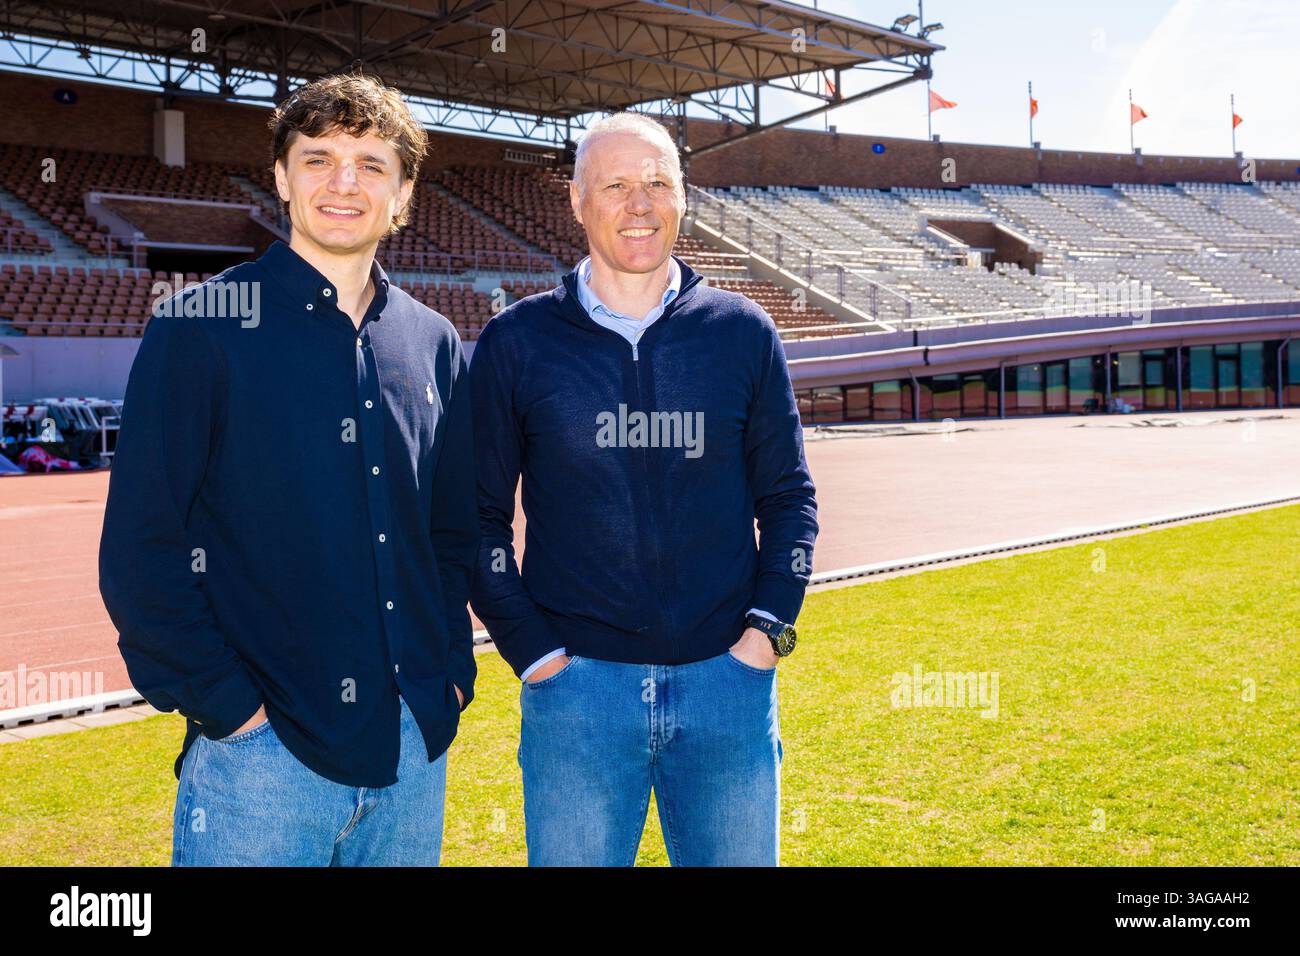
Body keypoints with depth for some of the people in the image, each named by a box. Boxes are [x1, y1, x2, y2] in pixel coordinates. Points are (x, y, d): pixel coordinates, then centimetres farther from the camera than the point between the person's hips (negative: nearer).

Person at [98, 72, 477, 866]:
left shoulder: (435, 344, 9)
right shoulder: (200, 327, -5)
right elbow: (142, 546, -8)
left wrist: (453, 671, 6)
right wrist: (224, 703, -12)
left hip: (418, 743, 5)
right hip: (263, 751, -4)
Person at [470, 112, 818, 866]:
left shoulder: (743, 331, 5)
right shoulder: (518, 342, 1)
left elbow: (789, 497, 10)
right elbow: (478, 514, 4)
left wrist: (769, 627, -1)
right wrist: (531, 649, -4)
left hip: (729, 679, 2)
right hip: (576, 685, -1)